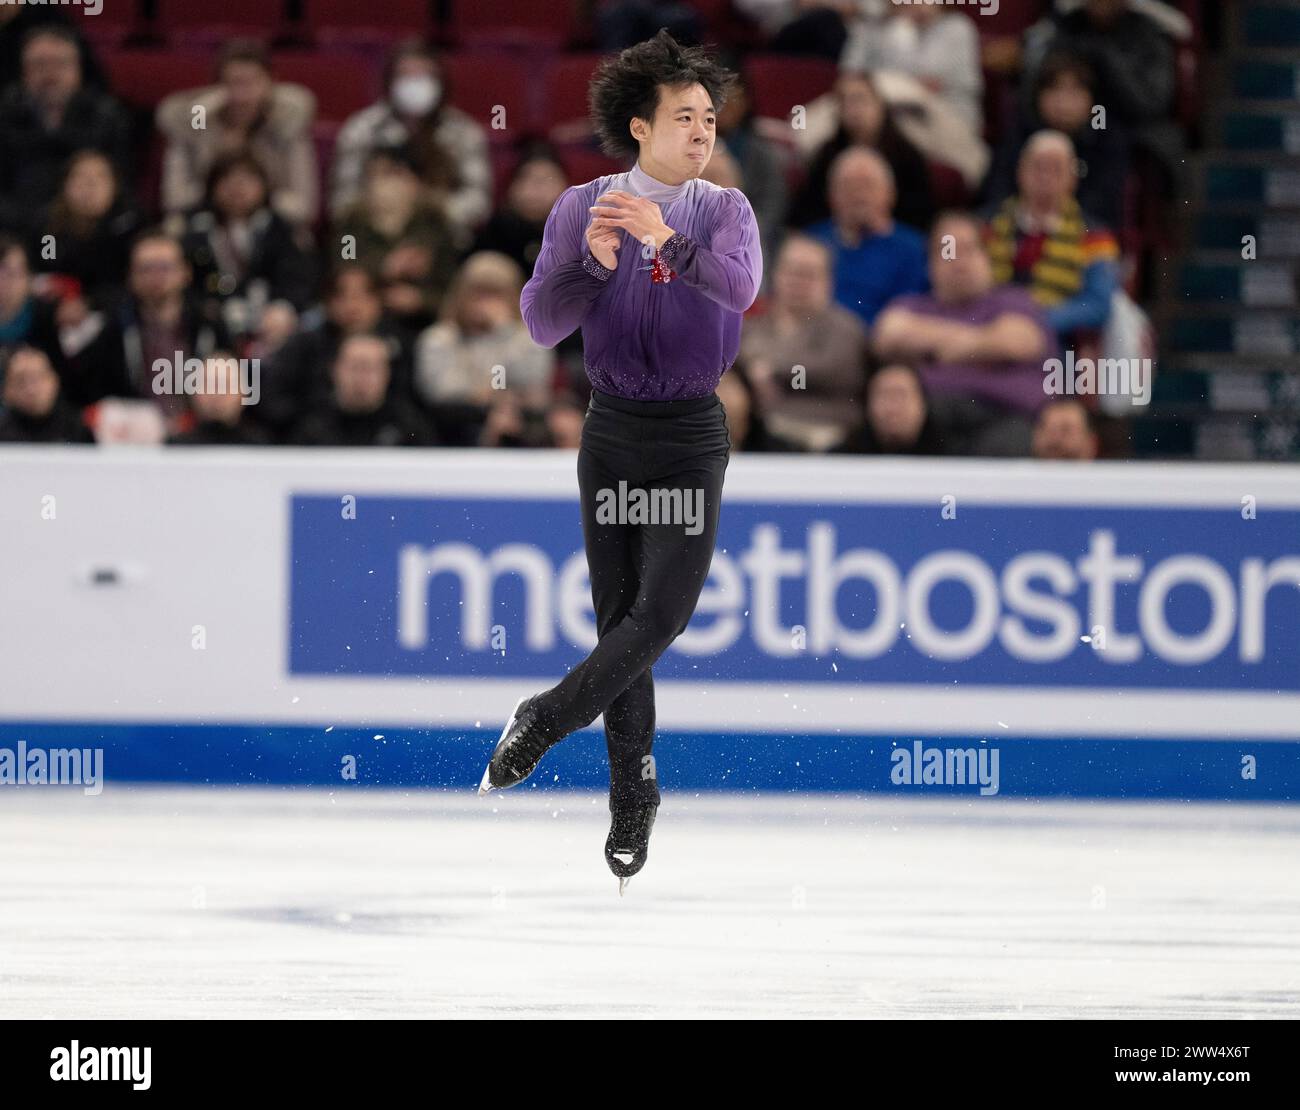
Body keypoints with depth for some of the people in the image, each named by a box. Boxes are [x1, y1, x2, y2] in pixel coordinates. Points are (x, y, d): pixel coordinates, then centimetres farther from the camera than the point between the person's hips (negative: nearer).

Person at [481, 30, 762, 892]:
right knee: (619, 618, 4)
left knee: (663, 611, -16)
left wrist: (667, 241, -41)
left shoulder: (724, 211, -3)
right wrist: (594, 263, -27)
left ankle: (546, 721, 0)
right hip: (613, 433, 1)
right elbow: (542, 322, -9)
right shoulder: (584, 208, -1)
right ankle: (633, 798, 15)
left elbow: (740, 285, -24)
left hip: (693, 437, -1)